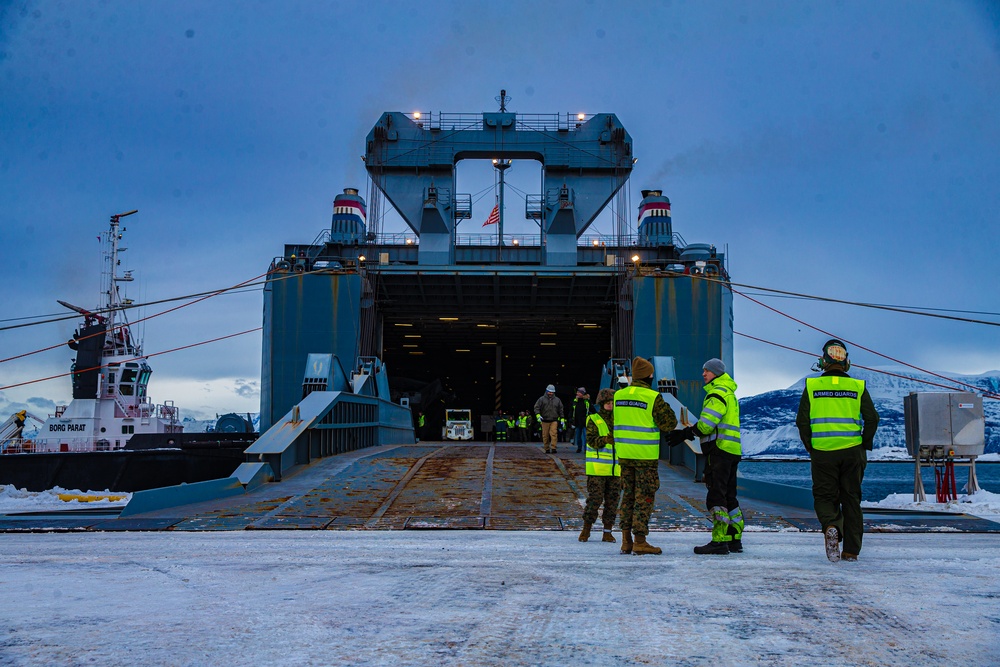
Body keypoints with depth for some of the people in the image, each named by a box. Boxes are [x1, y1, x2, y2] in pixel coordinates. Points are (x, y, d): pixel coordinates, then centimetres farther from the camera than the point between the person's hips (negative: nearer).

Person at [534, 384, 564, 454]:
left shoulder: (557, 400, 11)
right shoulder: (542, 399, 4)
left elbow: (561, 410, 15)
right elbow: (536, 407, 0)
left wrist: (562, 419, 9)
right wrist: (538, 415, -15)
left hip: (554, 420, 0)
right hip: (545, 421, 0)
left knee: (554, 434, -14)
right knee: (545, 435, 3)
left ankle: (553, 448, -16)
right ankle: (546, 449, 12)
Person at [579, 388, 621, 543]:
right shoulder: (593, 420, 1)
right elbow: (592, 440, -11)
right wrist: (604, 440, -28)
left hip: (615, 469, 4)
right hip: (597, 468, -4)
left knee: (613, 500, 4)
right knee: (595, 498, -7)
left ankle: (607, 532, 11)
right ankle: (586, 529, 7)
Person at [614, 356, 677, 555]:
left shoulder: (619, 395, 5)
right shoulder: (653, 397, -13)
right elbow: (668, 424, -9)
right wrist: (665, 407, 6)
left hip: (624, 454, 6)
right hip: (646, 455, -6)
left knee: (628, 495, 14)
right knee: (644, 497, 0)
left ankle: (626, 540, 15)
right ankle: (640, 541, -2)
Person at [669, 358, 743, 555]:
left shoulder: (718, 393, -10)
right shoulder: (729, 393, 24)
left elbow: (706, 425, -18)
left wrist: (685, 434, -7)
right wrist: (687, 433, 10)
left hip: (719, 450, -10)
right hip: (732, 450, 10)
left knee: (716, 495, -11)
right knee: (729, 496, 13)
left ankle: (719, 541, -14)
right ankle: (735, 540, 16)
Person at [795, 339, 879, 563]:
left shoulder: (812, 385, 1)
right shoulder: (858, 386, 2)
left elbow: (802, 421, -1)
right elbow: (872, 419, 0)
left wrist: (810, 447, 10)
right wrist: (865, 446, 13)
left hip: (822, 452, -1)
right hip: (852, 452, 1)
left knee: (824, 496, 9)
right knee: (851, 499, 11)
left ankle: (831, 526, -22)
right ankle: (851, 550, 11)